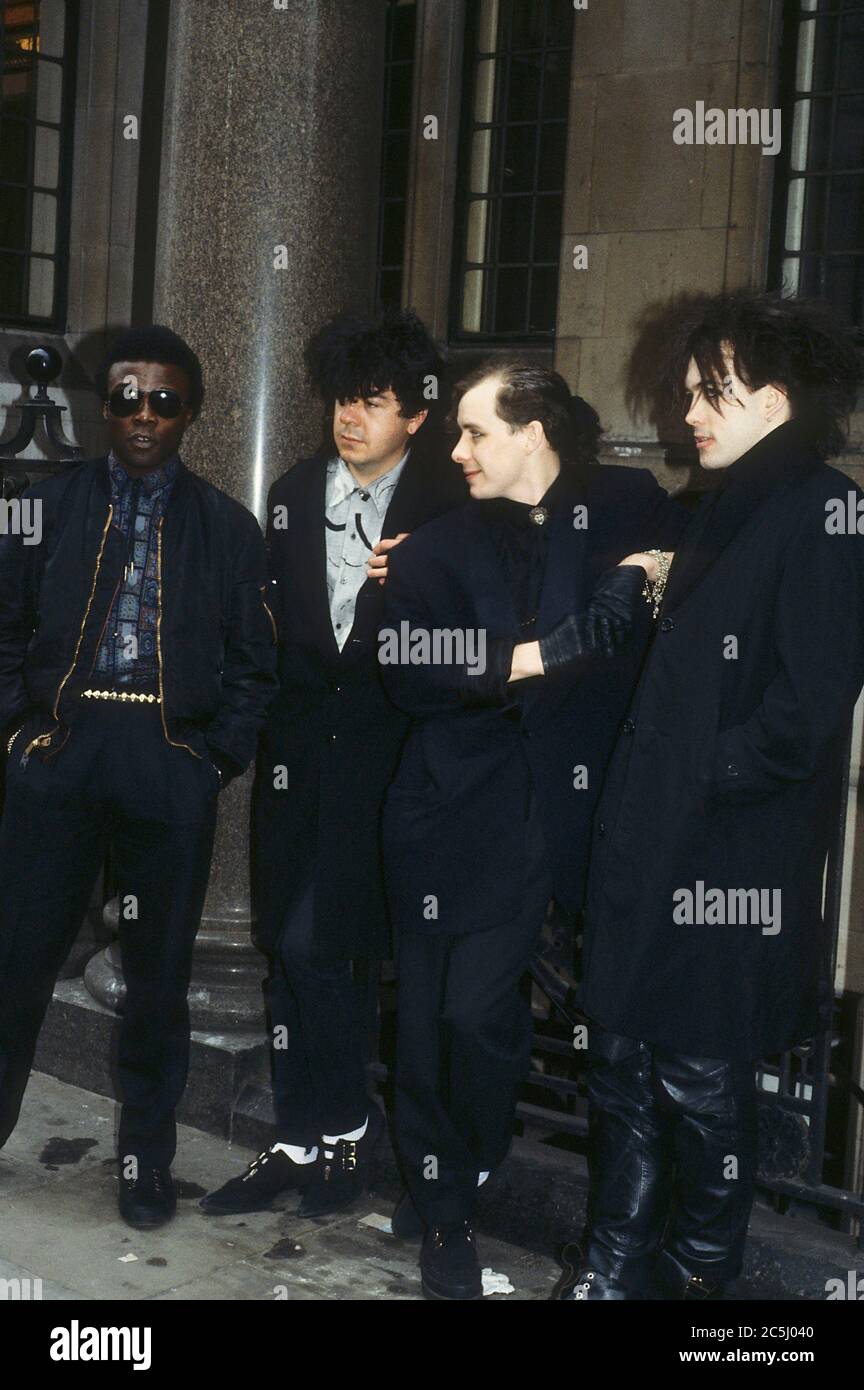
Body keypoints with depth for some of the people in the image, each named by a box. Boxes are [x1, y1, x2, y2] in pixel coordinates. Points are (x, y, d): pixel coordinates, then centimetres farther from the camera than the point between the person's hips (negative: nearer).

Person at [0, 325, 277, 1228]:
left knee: (160, 966, 8)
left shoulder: (226, 526, 8)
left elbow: (252, 663, 9)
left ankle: (146, 1158, 22)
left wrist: (220, 758, -1)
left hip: (174, 759, 0)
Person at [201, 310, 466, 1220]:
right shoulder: (294, 495, 12)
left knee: (310, 940, -7)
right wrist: (283, 712, 5)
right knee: (293, 945, 7)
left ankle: (342, 1126, 14)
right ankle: (305, 1138, 18)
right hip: (302, 743, 5)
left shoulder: (445, 506, -3)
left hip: (388, 751, -5)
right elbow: (278, 622, 14)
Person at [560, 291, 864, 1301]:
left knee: (700, 1077, 6)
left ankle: (697, 1269, 25)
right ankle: (613, 1264, 28)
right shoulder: (726, 511, 16)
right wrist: (641, 793, 8)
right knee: (623, 1064, 14)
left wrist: (705, 781, -12)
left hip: (728, 862, -8)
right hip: (648, 851, 8)